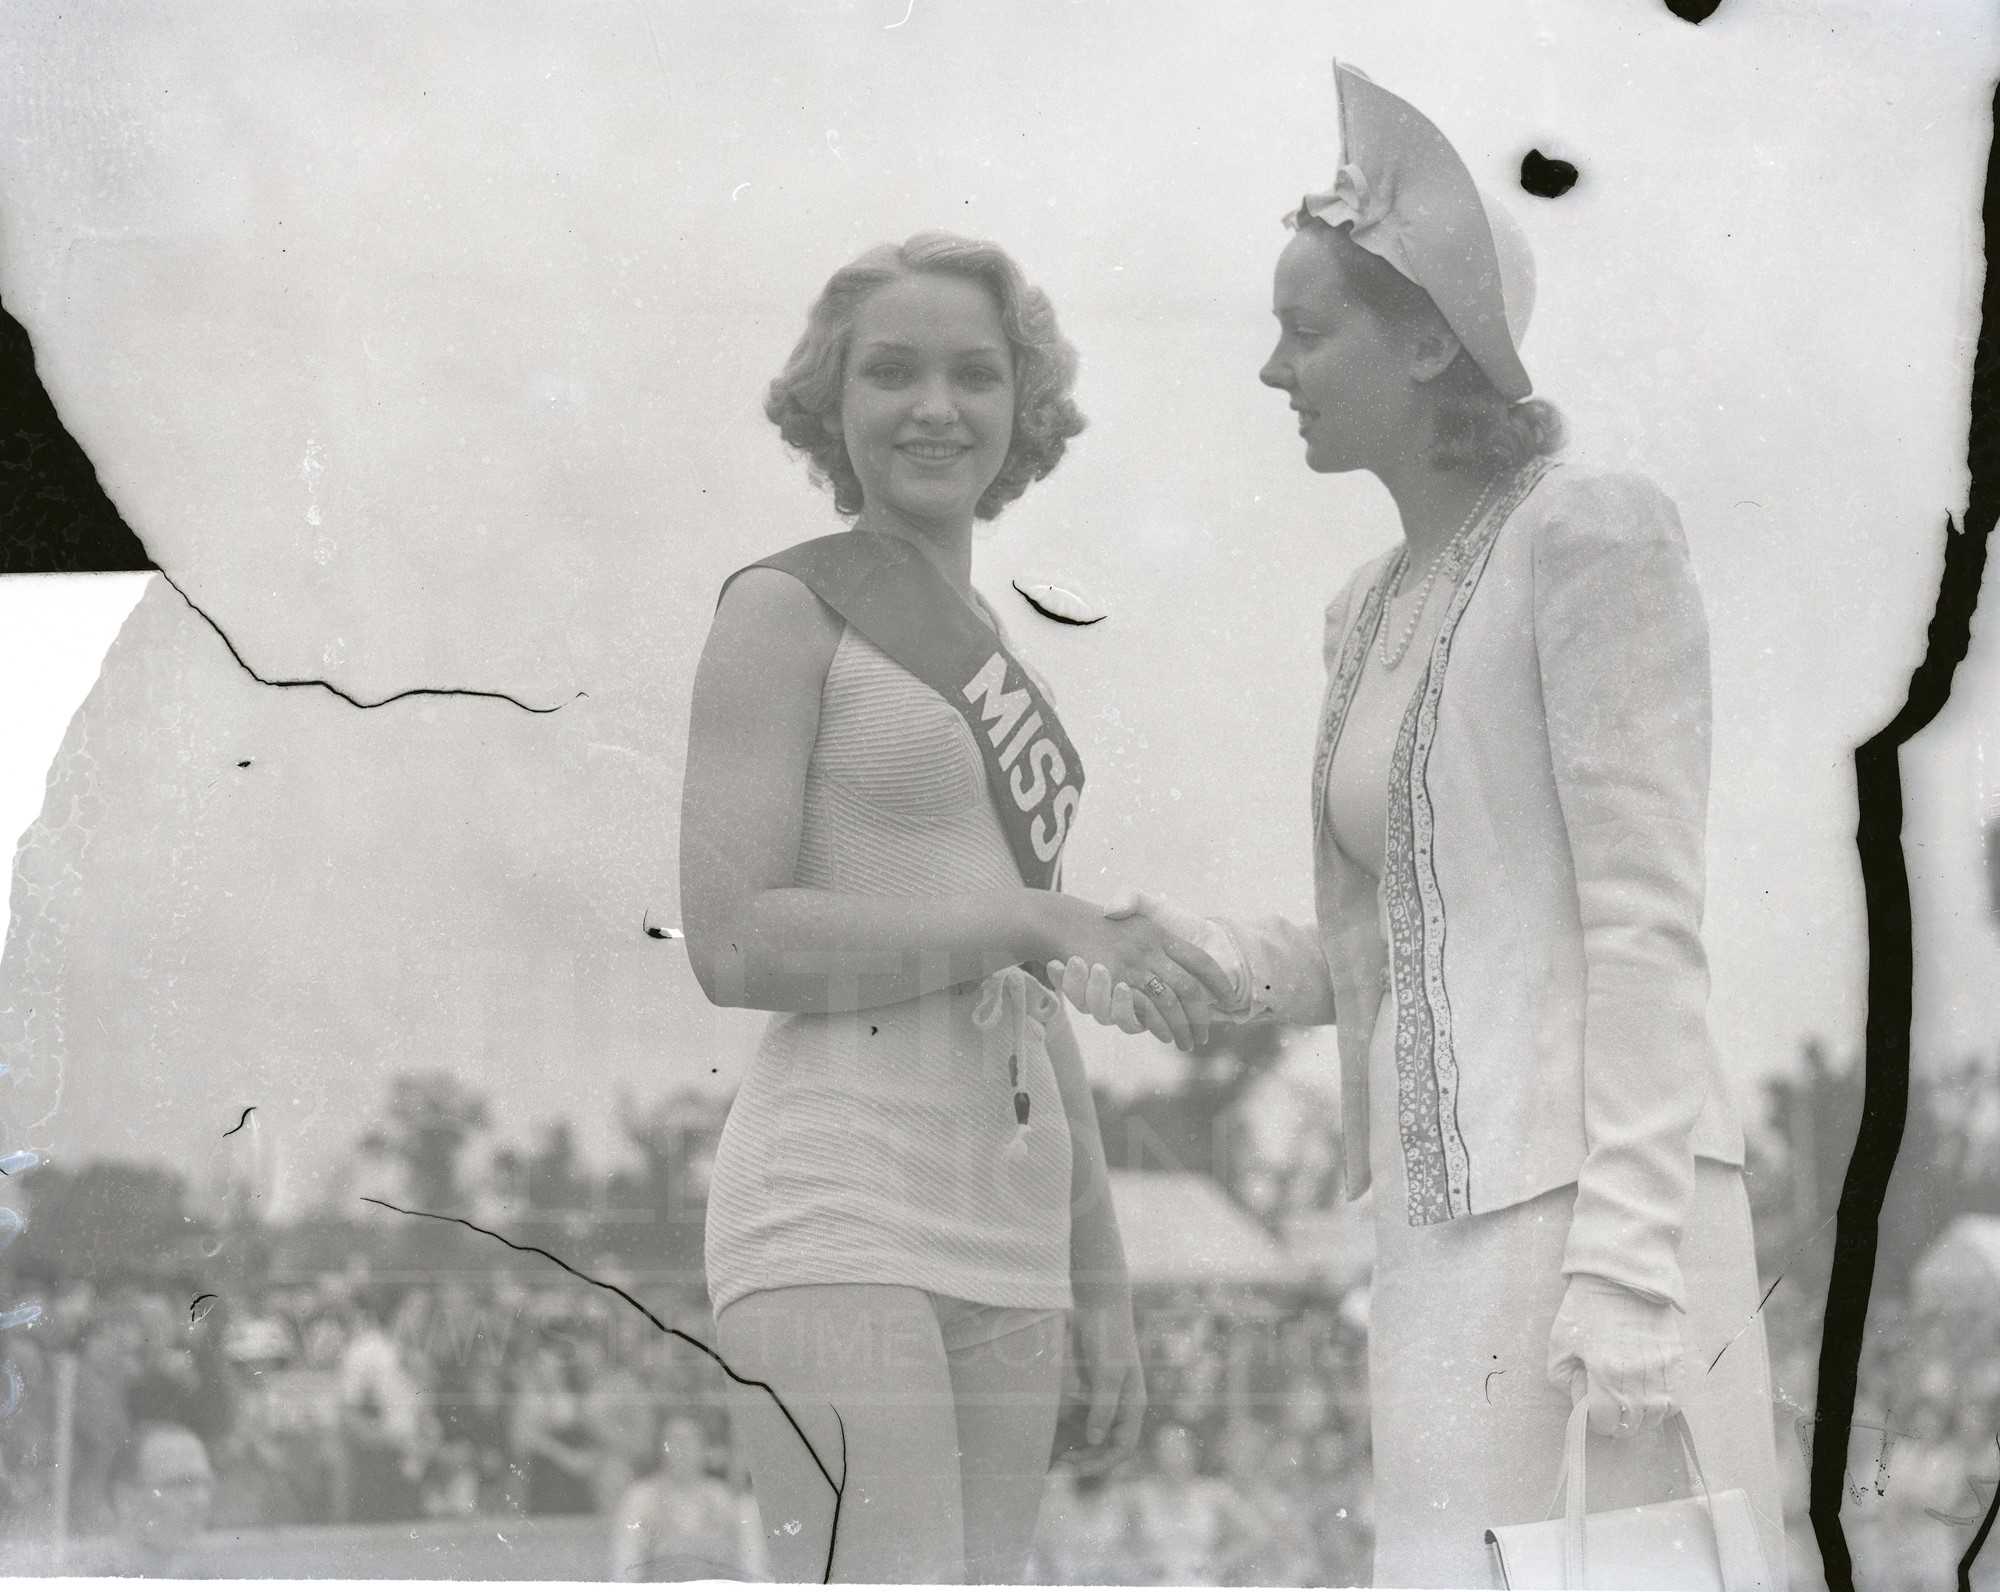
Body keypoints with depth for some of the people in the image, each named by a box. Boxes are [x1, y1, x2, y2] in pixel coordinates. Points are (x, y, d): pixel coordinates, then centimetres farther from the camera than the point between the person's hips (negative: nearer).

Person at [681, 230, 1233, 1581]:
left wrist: (1105, 1287, 19)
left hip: (1000, 1230, 7)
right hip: (839, 1214, -7)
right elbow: (733, 940, -10)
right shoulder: (786, 608, 1)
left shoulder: (994, 660, 22)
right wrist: (1045, 921, -14)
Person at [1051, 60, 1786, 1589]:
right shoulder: (1374, 610, 18)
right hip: (1452, 1215, 8)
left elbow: (1647, 918, -13)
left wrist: (1626, 1260, -20)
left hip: (1587, 1206, -8)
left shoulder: (1594, 532, -7)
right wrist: (1173, 953, 4)